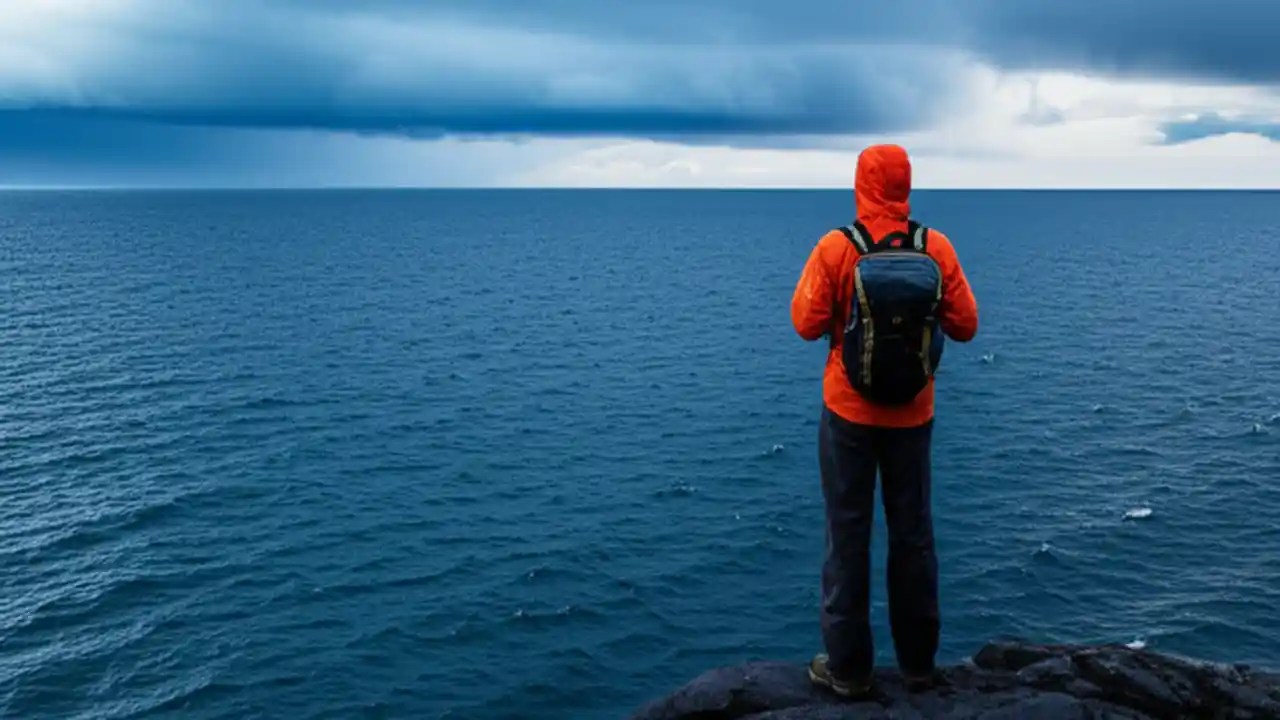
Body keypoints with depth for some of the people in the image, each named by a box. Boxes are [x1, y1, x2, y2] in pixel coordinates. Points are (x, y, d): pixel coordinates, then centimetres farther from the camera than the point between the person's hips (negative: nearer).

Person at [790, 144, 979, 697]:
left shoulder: (836, 248, -13)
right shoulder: (937, 247, -7)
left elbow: (807, 324, -8)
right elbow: (965, 327, -2)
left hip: (849, 413, -2)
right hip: (912, 416, 2)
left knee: (848, 537, 8)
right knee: (913, 536, 14)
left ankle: (848, 666, 14)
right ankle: (918, 663, 25)